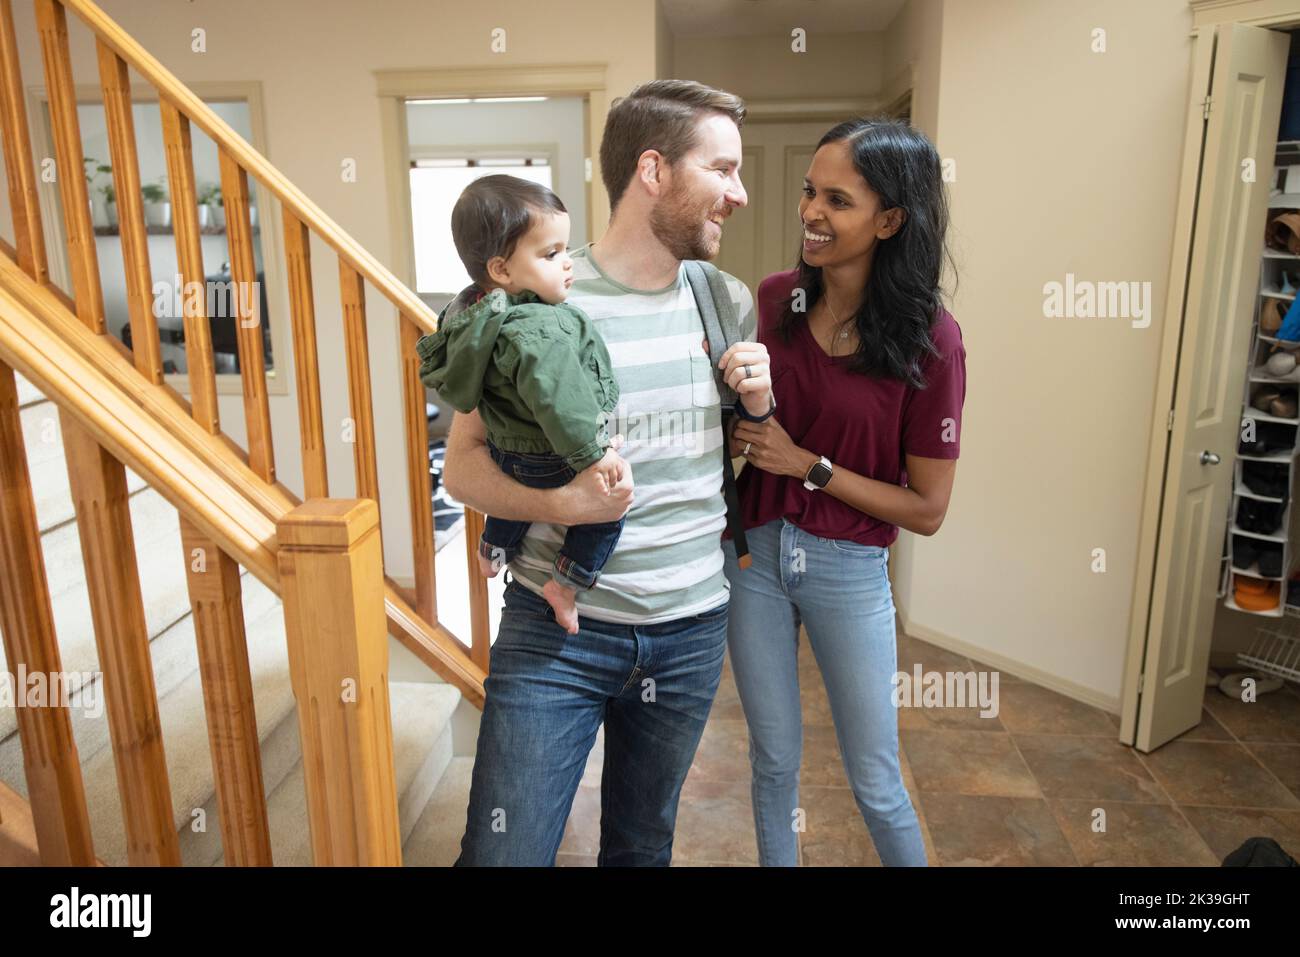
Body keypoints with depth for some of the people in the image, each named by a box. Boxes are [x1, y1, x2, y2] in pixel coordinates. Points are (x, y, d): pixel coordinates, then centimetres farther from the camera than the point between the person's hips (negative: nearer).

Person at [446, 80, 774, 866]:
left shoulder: (731, 303, 3)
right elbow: (464, 463, -8)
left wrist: (759, 403, -7)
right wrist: (552, 503, -28)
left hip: (692, 631, 4)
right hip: (555, 631, -4)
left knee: (644, 846, 21)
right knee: (505, 851, 3)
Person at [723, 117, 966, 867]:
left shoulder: (928, 339, -16)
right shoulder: (772, 300, -6)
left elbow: (928, 509, -13)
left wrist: (806, 463, -18)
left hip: (849, 572, -3)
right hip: (755, 553, 3)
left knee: (875, 784, 14)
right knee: (775, 761, 20)